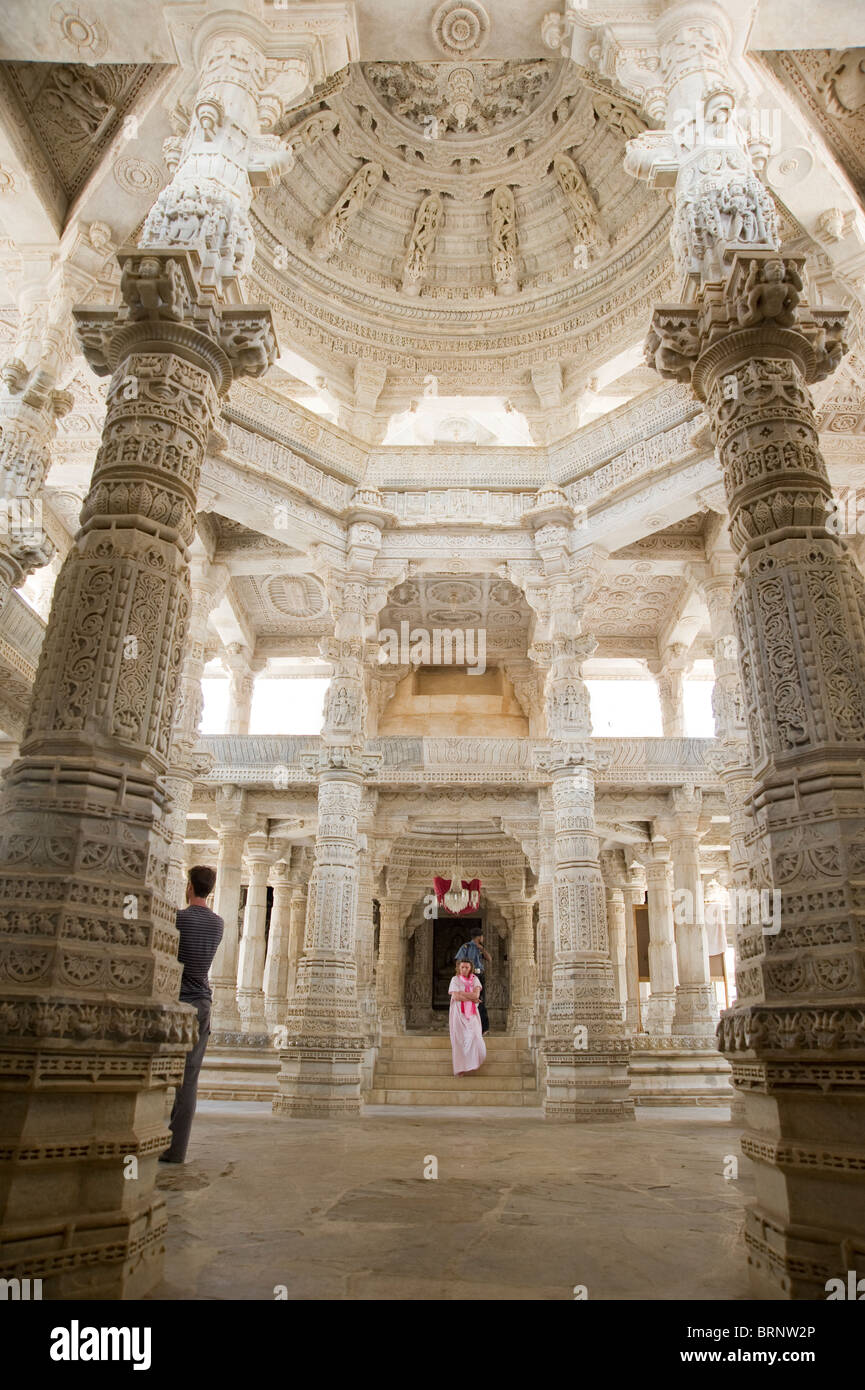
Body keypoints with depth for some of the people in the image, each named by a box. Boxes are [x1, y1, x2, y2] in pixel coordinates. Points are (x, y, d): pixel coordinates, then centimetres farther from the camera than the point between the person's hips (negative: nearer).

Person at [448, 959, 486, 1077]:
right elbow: (455, 996, -13)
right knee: (460, 1040, -4)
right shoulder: (455, 979, -1)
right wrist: (471, 998, -10)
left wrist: (461, 993, -11)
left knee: (475, 1037, -7)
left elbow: (476, 995, -8)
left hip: (472, 1013, 2)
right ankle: (460, 1068, 4)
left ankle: (472, 1063, 15)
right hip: (459, 1013, -2)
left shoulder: (474, 979, 6)